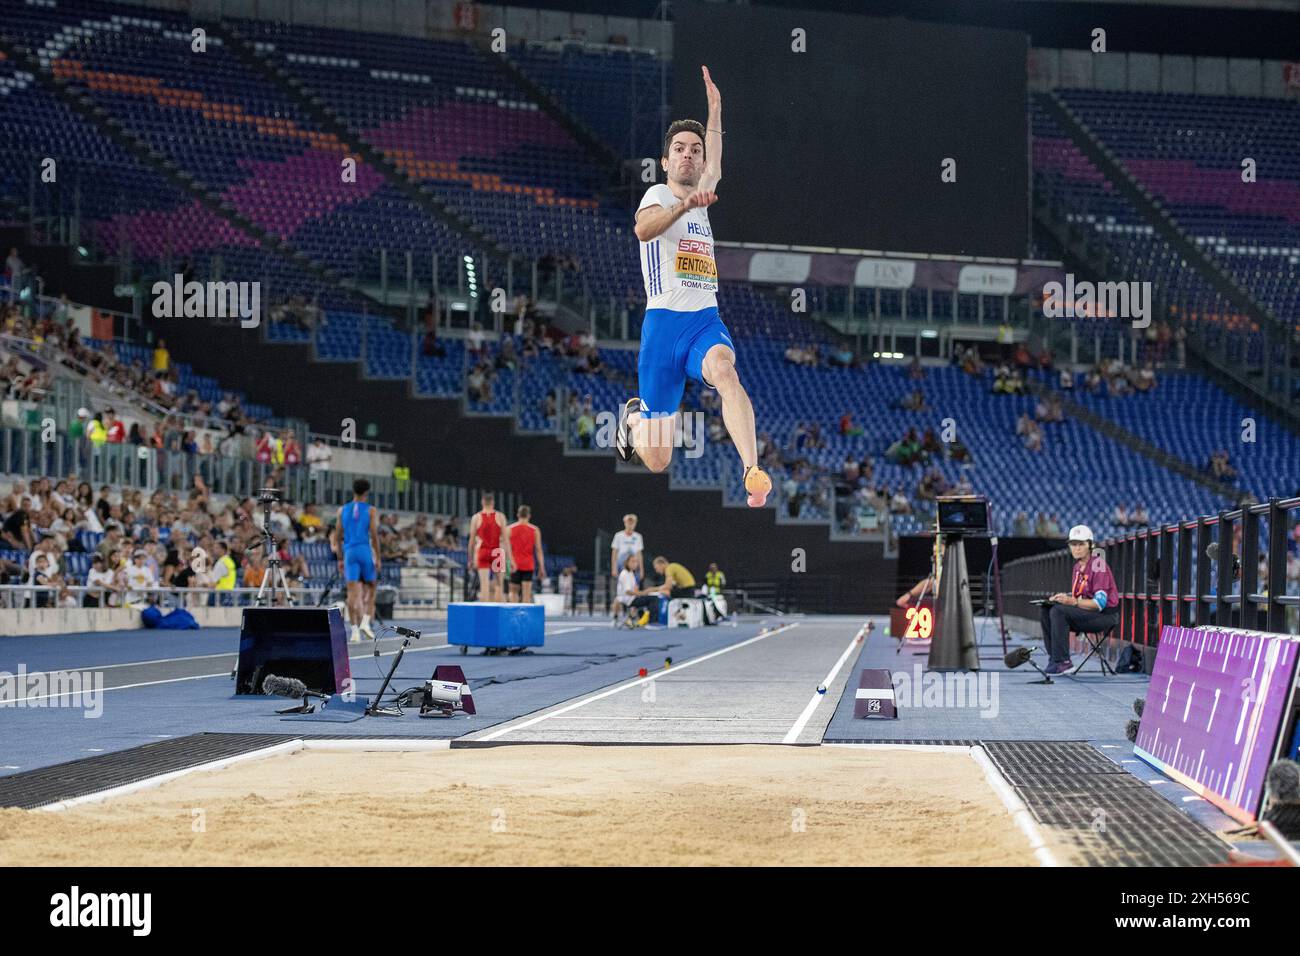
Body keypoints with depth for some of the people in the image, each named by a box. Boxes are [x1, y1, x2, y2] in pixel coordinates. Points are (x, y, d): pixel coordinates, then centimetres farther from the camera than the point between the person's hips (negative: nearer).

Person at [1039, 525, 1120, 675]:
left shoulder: (1098, 564, -14)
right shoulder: (1078, 567, 12)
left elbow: (1100, 602, -22)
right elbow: (1076, 598, 16)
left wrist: (1073, 601, -30)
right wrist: (1064, 597, -6)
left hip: (1106, 614, -9)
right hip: (1086, 611, 9)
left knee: (1059, 611, -25)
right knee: (1045, 610, -3)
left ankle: (1062, 662, -24)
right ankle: (1053, 657, -4)